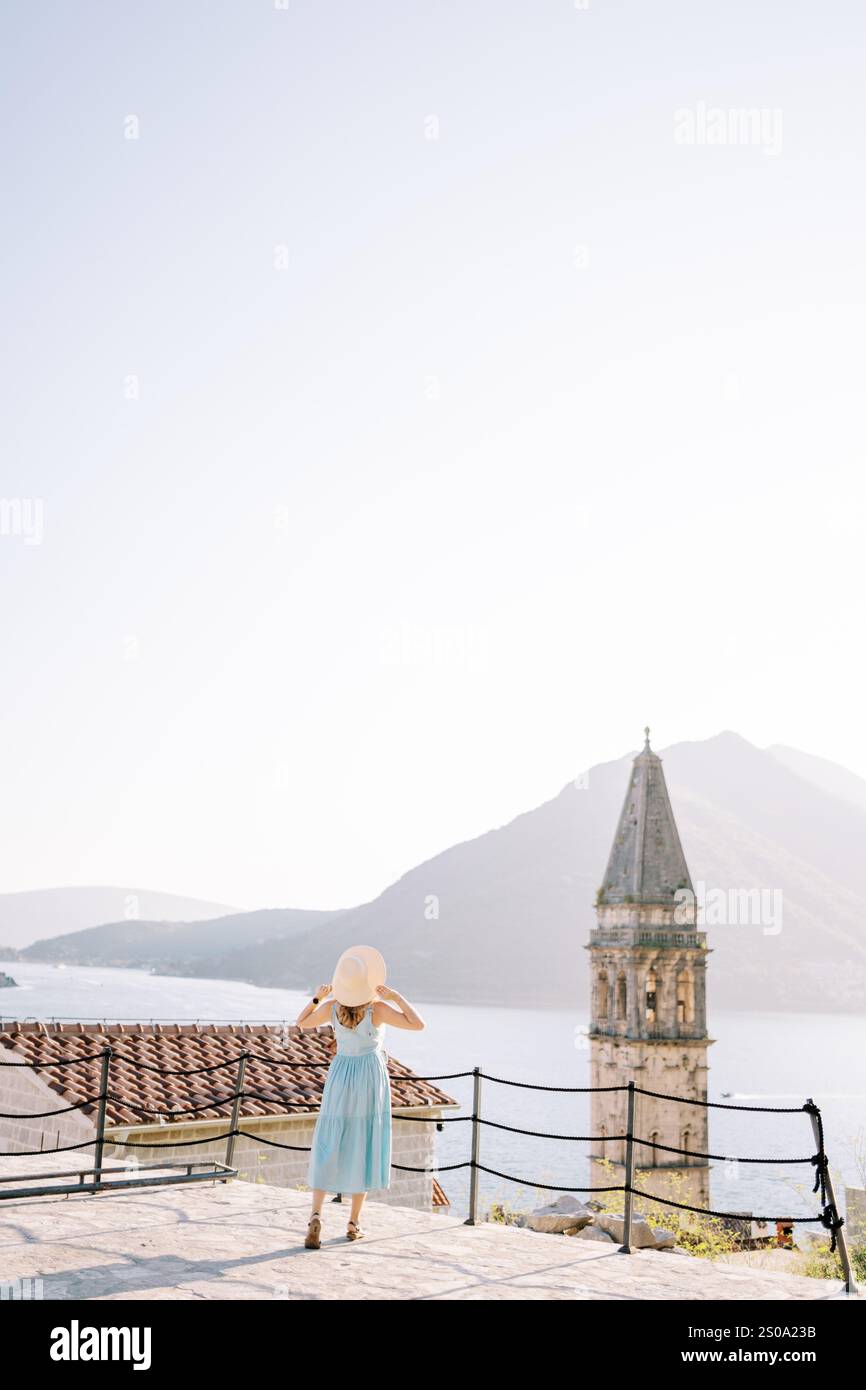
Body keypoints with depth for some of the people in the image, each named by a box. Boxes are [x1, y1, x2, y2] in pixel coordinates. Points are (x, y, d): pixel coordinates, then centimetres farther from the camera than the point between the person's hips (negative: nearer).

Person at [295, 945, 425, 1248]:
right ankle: (354, 1223, 12)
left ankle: (316, 1215, -12)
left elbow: (301, 1023, 9)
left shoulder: (331, 1006, -9)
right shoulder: (378, 1008, -18)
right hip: (370, 1078, -2)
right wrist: (396, 996, -15)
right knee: (364, 1147, 9)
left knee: (329, 1148, 6)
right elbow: (418, 1025, -16)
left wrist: (316, 998, 4)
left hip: (340, 1076, 2)